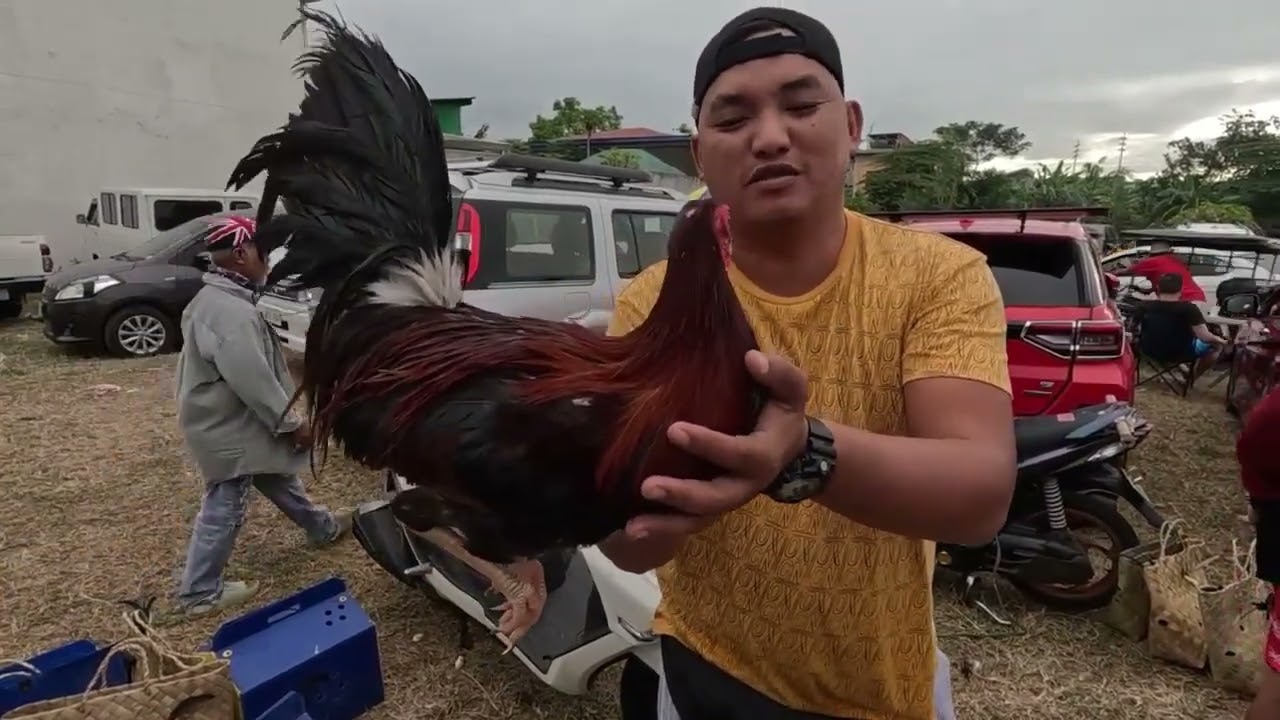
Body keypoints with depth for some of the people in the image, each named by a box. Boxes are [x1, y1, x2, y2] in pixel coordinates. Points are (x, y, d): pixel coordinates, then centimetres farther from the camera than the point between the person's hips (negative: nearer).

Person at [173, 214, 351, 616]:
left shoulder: (216, 299, 9)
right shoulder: (229, 311, -27)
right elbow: (252, 380, -29)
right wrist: (292, 423, -20)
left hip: (228, 421, 11)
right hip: (228, 428, -11)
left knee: (278, 479, 24)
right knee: (224, 508, 2)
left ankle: (322, 527, 43)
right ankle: (200, 593, 15)